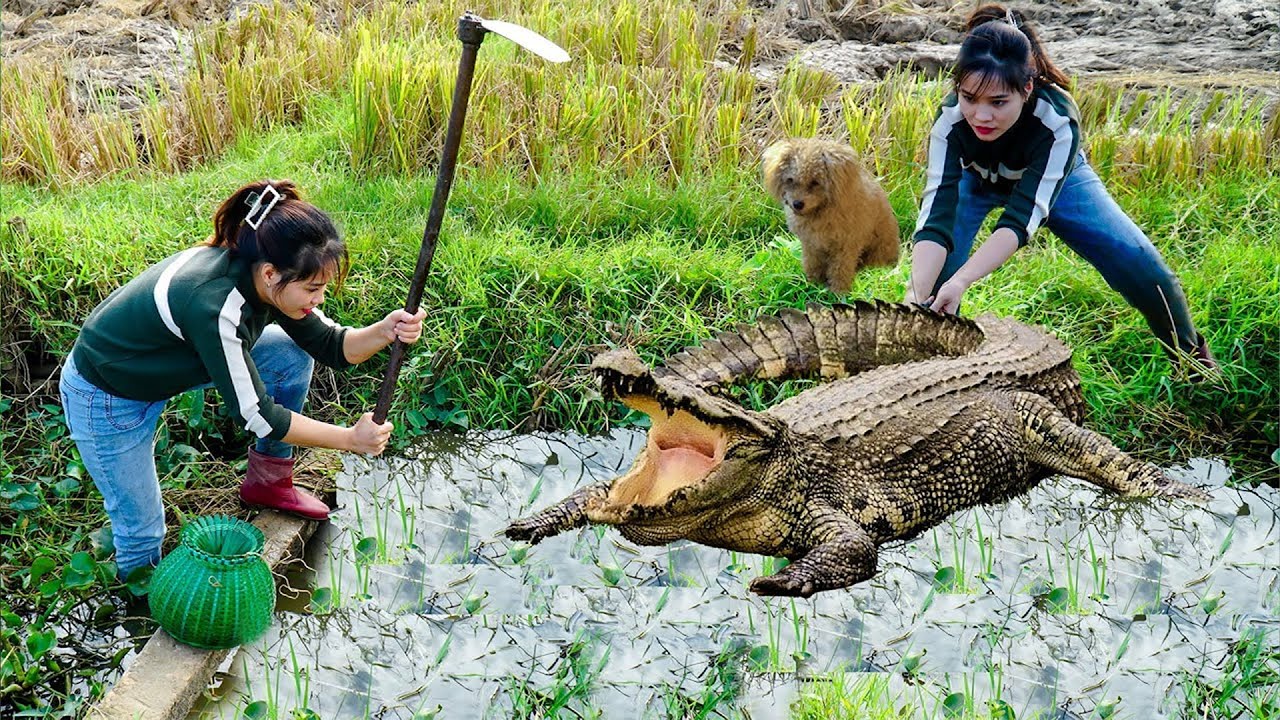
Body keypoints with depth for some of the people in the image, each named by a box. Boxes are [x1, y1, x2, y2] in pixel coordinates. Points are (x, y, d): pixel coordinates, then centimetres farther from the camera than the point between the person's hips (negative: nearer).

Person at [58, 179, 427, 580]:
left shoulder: (255, 272, -17)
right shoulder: (214, 305, -39)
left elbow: (330, 346, -6)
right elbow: (255, 414, -29)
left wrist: (385, 332, -26)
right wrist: (351, 439, -24)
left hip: (164, 360, 7)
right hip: (106, 397, -7)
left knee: (294, 353, -3)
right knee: (142, 533, -1)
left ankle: (267, 481, 13)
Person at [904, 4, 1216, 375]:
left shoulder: (1057, 118, -42)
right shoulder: (951, 119, -38)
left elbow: (1021, 218, -46)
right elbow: (936, 217, -44)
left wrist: (961, 280, -60)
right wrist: (917, 295, -60)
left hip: (1053, 178, -1)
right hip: (974, 179, 1)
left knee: (1138, 262, -11)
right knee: (935, 272, -24)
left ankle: (1190, 353, 15)